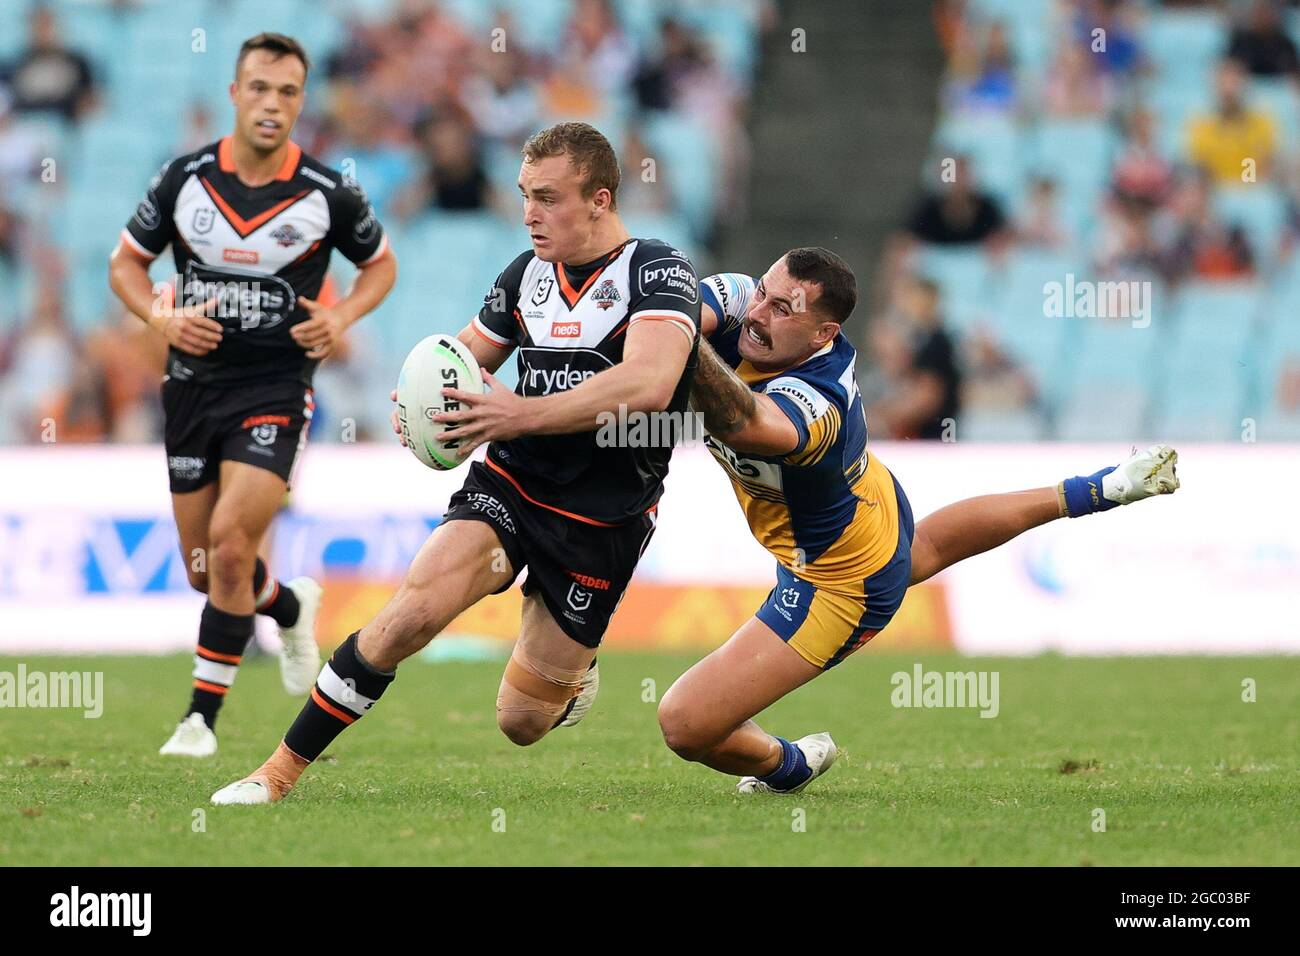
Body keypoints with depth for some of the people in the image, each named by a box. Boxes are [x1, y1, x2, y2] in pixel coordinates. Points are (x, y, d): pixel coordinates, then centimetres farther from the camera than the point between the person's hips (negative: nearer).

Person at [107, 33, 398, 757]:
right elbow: (127, 262, 9)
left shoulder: (328, 195, -7)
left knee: (230, 545, -19)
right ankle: (290, 607, 44)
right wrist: (162, 316, -10)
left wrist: (341, 318, -8)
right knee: (205, 568, 10)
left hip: (276, 389, -3)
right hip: (194, 382, 3)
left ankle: (203, 715, -6)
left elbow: (381, 264, 11)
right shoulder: (185, 179, -4)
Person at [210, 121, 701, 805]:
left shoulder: (660, 271, -11)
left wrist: (526, 414, -33)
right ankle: (281, 770, -16)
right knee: (411, 613, -24)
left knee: (522, 722, 3)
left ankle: (573, 664, 41)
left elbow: (649, 384, -29)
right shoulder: (527, 273, 7)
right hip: (507, 484, 3)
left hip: (603, 522, -3)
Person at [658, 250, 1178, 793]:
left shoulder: (814, 404, -46)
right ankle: (1103, 490, 58)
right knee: (928, 547, 43)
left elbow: (740, 421, -67)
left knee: (684, 725, -9)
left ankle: (786, 766, 24)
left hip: (842, 587, -9)